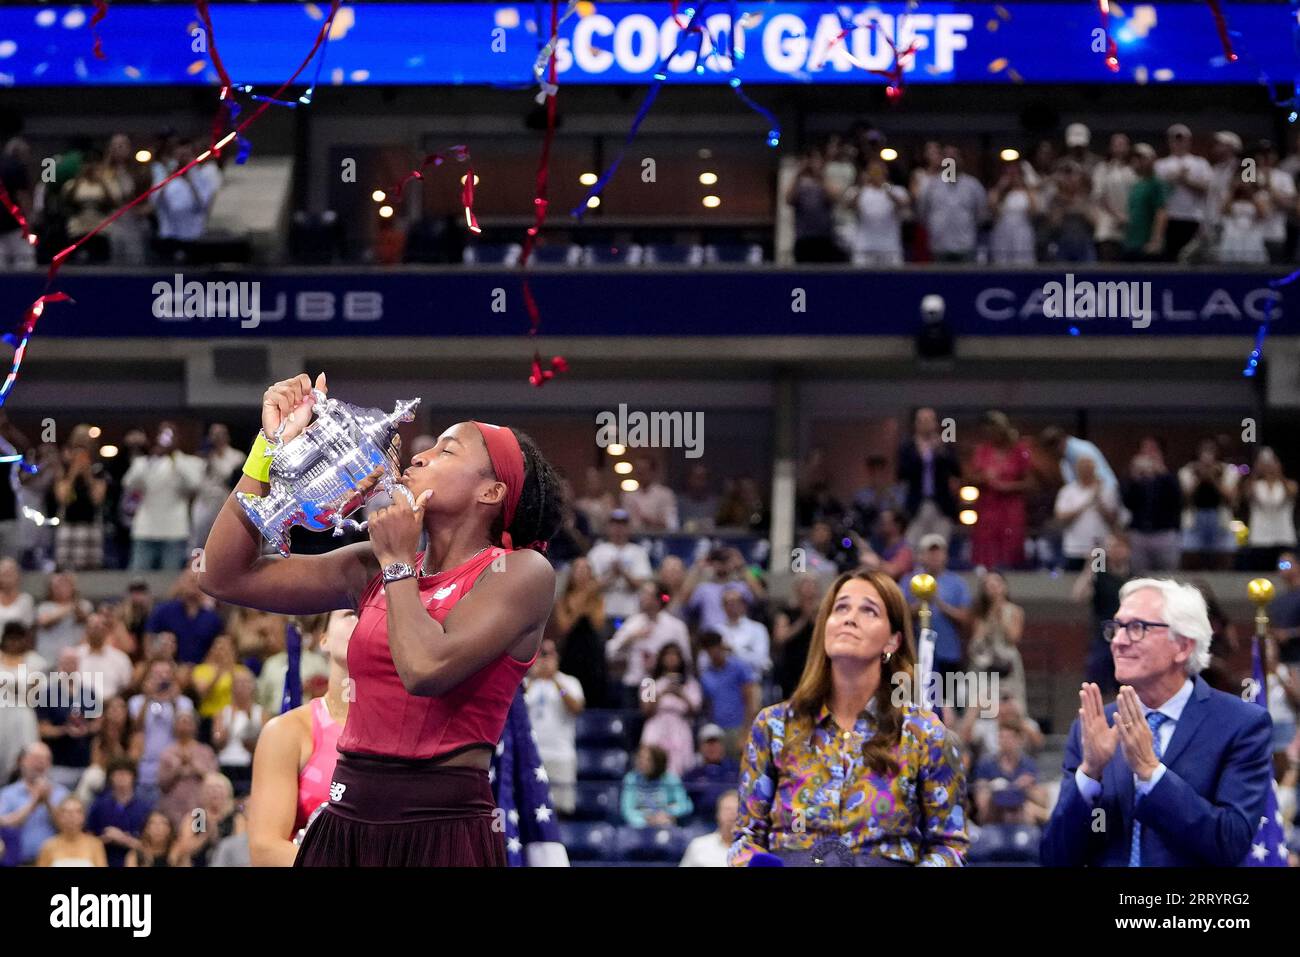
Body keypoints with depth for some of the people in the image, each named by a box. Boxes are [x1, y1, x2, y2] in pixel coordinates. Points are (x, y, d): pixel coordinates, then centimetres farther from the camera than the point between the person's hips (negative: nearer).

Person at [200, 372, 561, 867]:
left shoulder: (521, 572, -5)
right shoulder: (375, 567, 11)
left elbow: (427, 669, -21)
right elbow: (226, 577, 9)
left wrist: (397, 563, -5)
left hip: (443, 830, -5)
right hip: (344, 825, 5)